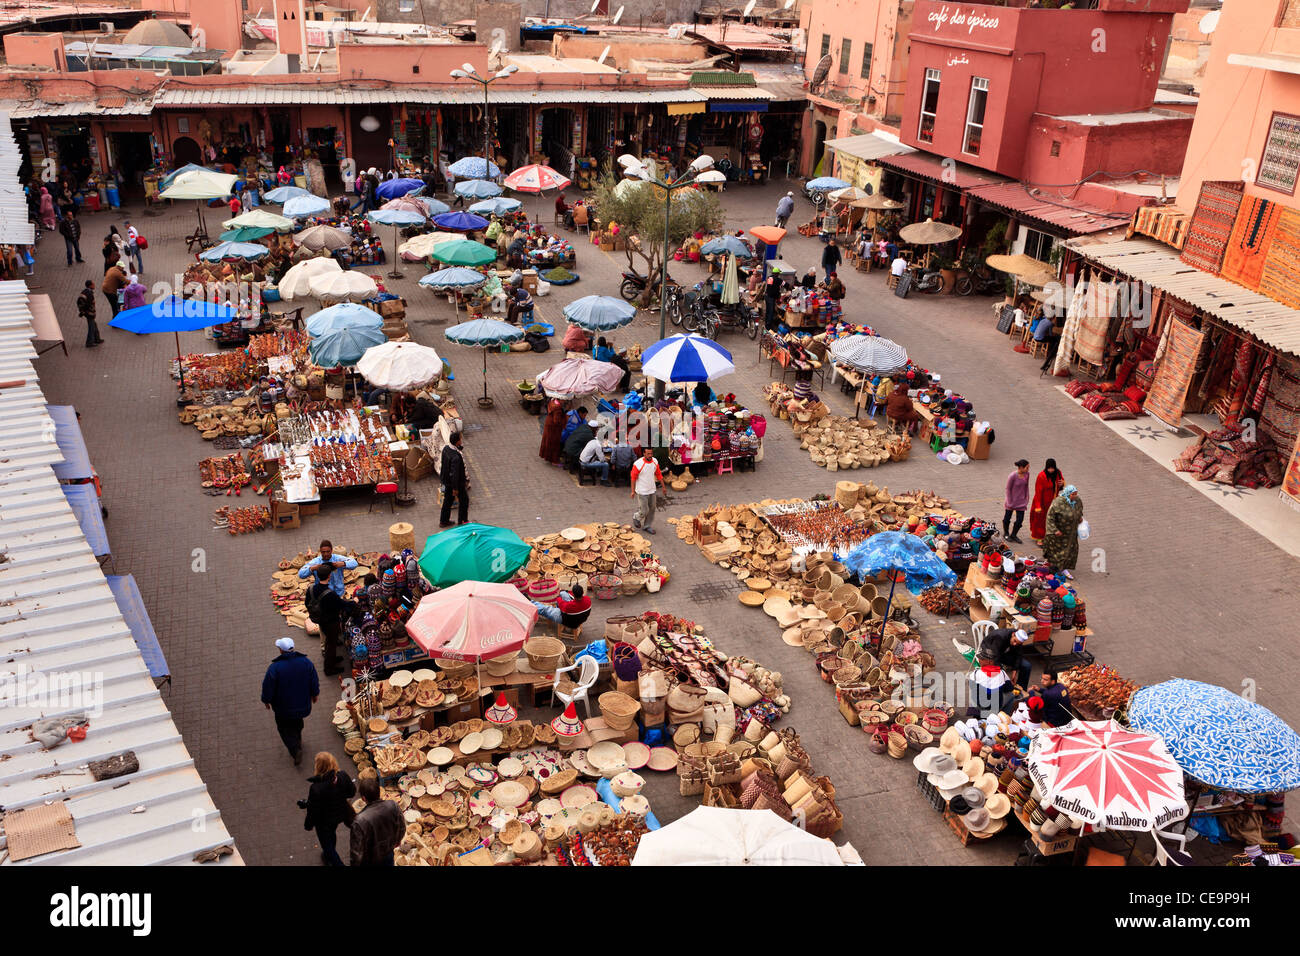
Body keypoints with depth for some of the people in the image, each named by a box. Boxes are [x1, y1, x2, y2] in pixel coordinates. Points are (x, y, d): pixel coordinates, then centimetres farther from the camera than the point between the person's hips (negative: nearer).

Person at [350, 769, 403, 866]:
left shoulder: (360, 821, -37)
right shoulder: (393, 806, -24)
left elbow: (356, 852, -26)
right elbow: (402, 829, -4)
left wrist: (354, 863, -7)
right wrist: (396, 841, 16)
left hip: (369, 862, -3)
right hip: (388, 857, 3)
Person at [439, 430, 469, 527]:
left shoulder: (446, 448, -8)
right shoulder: (456, 456, -35)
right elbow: (455, 473, -28)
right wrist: (455, 488, -18)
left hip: (446, 480, 8)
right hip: (457, 482, -8)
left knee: (447, 500, 22)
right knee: (464, 500, 14)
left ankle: (443, 521, 34)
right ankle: (462, 521, 27)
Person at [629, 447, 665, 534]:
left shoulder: (655, 462, -1)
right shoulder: (638, 464, -19)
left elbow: (658, 474, 11)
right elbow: (633, 478, -12)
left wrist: (663, 486, 13)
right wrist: (633, 491, -10)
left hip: (652, 490, 6)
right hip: (642, 491, -6)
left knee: (651, 509, 11)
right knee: (644, 511, -1)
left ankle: (647, 526, 25)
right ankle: (635, 518, 30)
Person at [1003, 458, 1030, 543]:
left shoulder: (1027, 474, -8)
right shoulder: (1012, 476, -23)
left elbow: (1026, 487, 6)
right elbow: (1008, 489, -13)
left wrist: (1026, 499, 7)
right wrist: (1009, 502, -11)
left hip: (1021, 501, 4)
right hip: (1011, 500, -4)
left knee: (1020, 520, 4)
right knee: (1007, 518, 13)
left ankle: (1013, 535, 27)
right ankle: (1006, 533, 38)